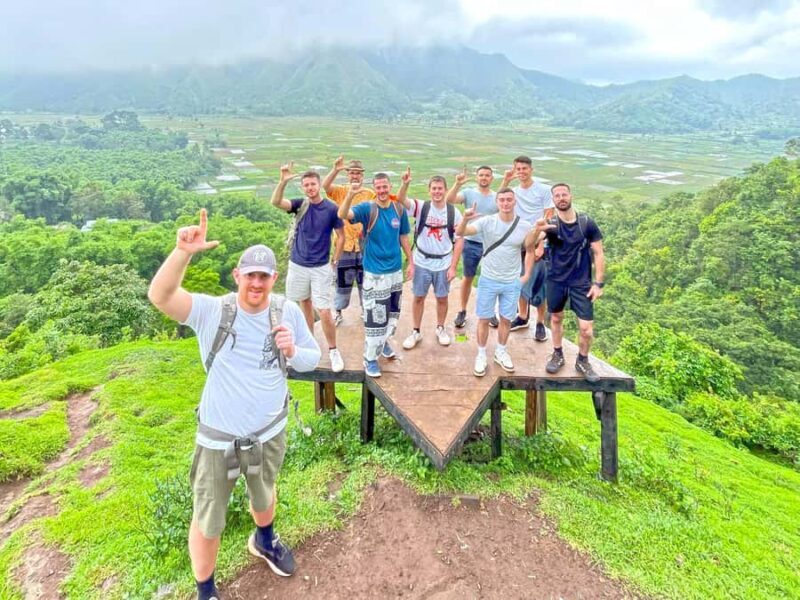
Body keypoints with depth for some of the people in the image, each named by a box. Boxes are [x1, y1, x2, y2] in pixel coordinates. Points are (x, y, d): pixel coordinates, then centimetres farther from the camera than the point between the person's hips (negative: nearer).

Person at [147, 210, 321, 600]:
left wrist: (292, 350, -23)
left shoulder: (288, 312, -10)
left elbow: (312, 360, 1)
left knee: (264, 497, 31)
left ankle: (263, 541, 65)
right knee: (208, 522, 15)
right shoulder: (212, 311, -19)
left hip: (270, 432, 3)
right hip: (219, 438, -3)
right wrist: (183, 252, -51)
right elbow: (159, 296, -35)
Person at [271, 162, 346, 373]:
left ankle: (333, 352, 9)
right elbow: (275, 202, -19)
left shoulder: (331, 208, -7)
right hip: (297, 265, 3)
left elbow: (341, 236, 1)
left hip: (321, 268, -3)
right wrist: (283, 180, -33)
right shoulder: (300, 204, -2)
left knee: (325, 312, -6)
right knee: (305, 305, 16)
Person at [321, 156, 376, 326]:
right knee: (343, 281, 11)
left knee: (365, 281, 13)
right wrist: (335, 170, -35)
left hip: (364, 245, 0)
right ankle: (338, 312, 26)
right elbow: (325, 185, -22)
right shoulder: (340, 191, -2)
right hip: (344, 245, 0)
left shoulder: (370, 194, -2)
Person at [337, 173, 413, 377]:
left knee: (393, 314, 19)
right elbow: (342, 214, -29)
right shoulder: (367, 209, -12)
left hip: (396, 271, 5)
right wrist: (350, 195, -47)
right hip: (374, 273, -5)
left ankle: (383, 342, 44)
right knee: (375, 317, -2)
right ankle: (370, 358, 13)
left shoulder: (399, 209, 1)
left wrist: (411, 262, 13)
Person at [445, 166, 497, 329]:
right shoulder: (468, 193, -5)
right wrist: (457, 184, -33)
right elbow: (449, 200, -21)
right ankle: (462, 312, 23)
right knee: (468, 277, 11)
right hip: (471, 243, -1)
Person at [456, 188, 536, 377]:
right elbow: (460, 233, -23)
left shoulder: (525, 226, -7)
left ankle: (500, 352, 35)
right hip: (488, 280, -1)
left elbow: (530, 251, 8)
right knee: (484, 319, 8)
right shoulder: (487, 222, -12)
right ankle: (481, 355, 24)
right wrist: (465, 219, -43)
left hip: (512, 283, 2)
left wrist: (527, 274, 4)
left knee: (506, 319, 14)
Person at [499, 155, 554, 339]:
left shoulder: (543, 190, -4)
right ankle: (522, 317, 28)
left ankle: (540, 323, 12)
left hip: (537, 244, -4)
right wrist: (505, 182, -16)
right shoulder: (514, 191, 7)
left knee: (538, 284, 0)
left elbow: (549, 219, -7)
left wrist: (541, 245, -15)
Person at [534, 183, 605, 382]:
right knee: (556, 318, 15)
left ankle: (582, 361, 22)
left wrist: (598, 283, -7)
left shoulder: (587, 224, -7)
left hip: (581, 283, 0)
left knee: (586, 328, -2)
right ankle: (557, 355, 37)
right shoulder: (550, 224, -8)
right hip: (556, 281, 1)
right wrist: (537, 230, -47)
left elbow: (598, 254, -1)